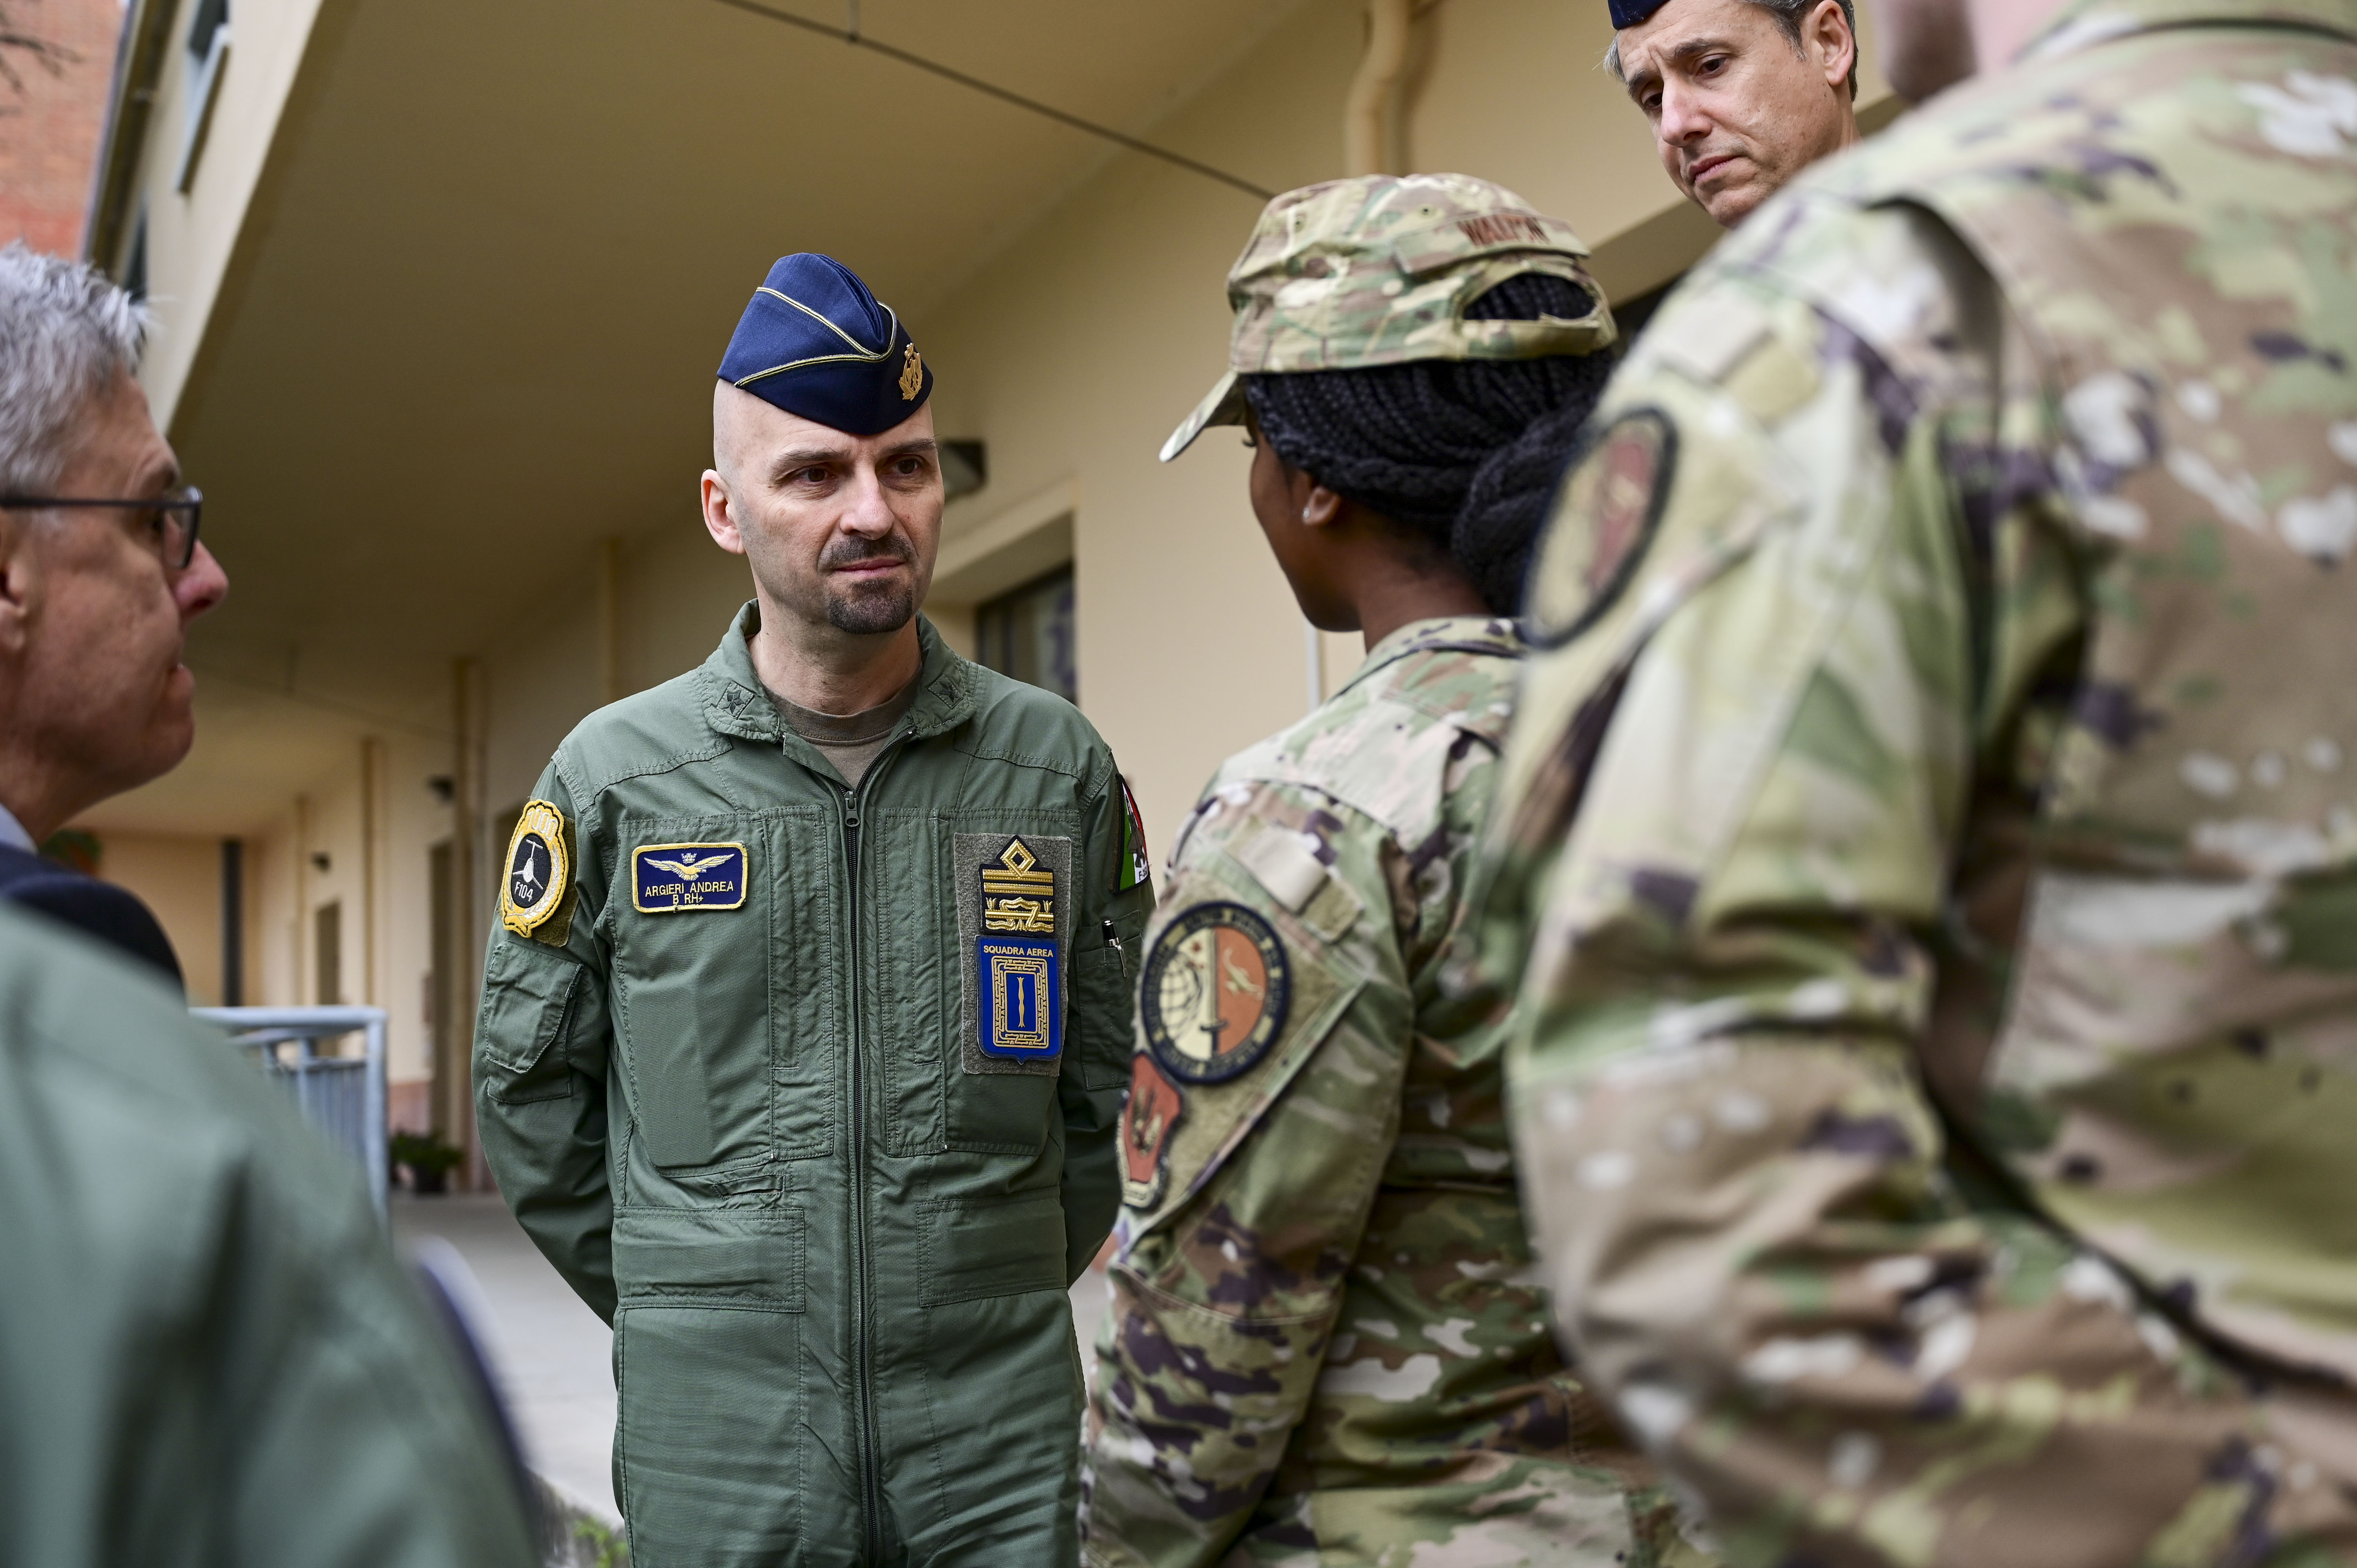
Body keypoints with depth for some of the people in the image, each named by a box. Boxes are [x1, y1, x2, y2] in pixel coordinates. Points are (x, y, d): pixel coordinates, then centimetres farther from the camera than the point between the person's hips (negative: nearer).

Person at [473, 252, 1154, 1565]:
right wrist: (684, 1309, 7)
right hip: (720, 1450, 0)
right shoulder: (614, 777, -3)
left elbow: (1111, 1082, 8)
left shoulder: (1058, 764, -1)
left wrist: (1007, 1301, 9)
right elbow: (529, 1090, 6)